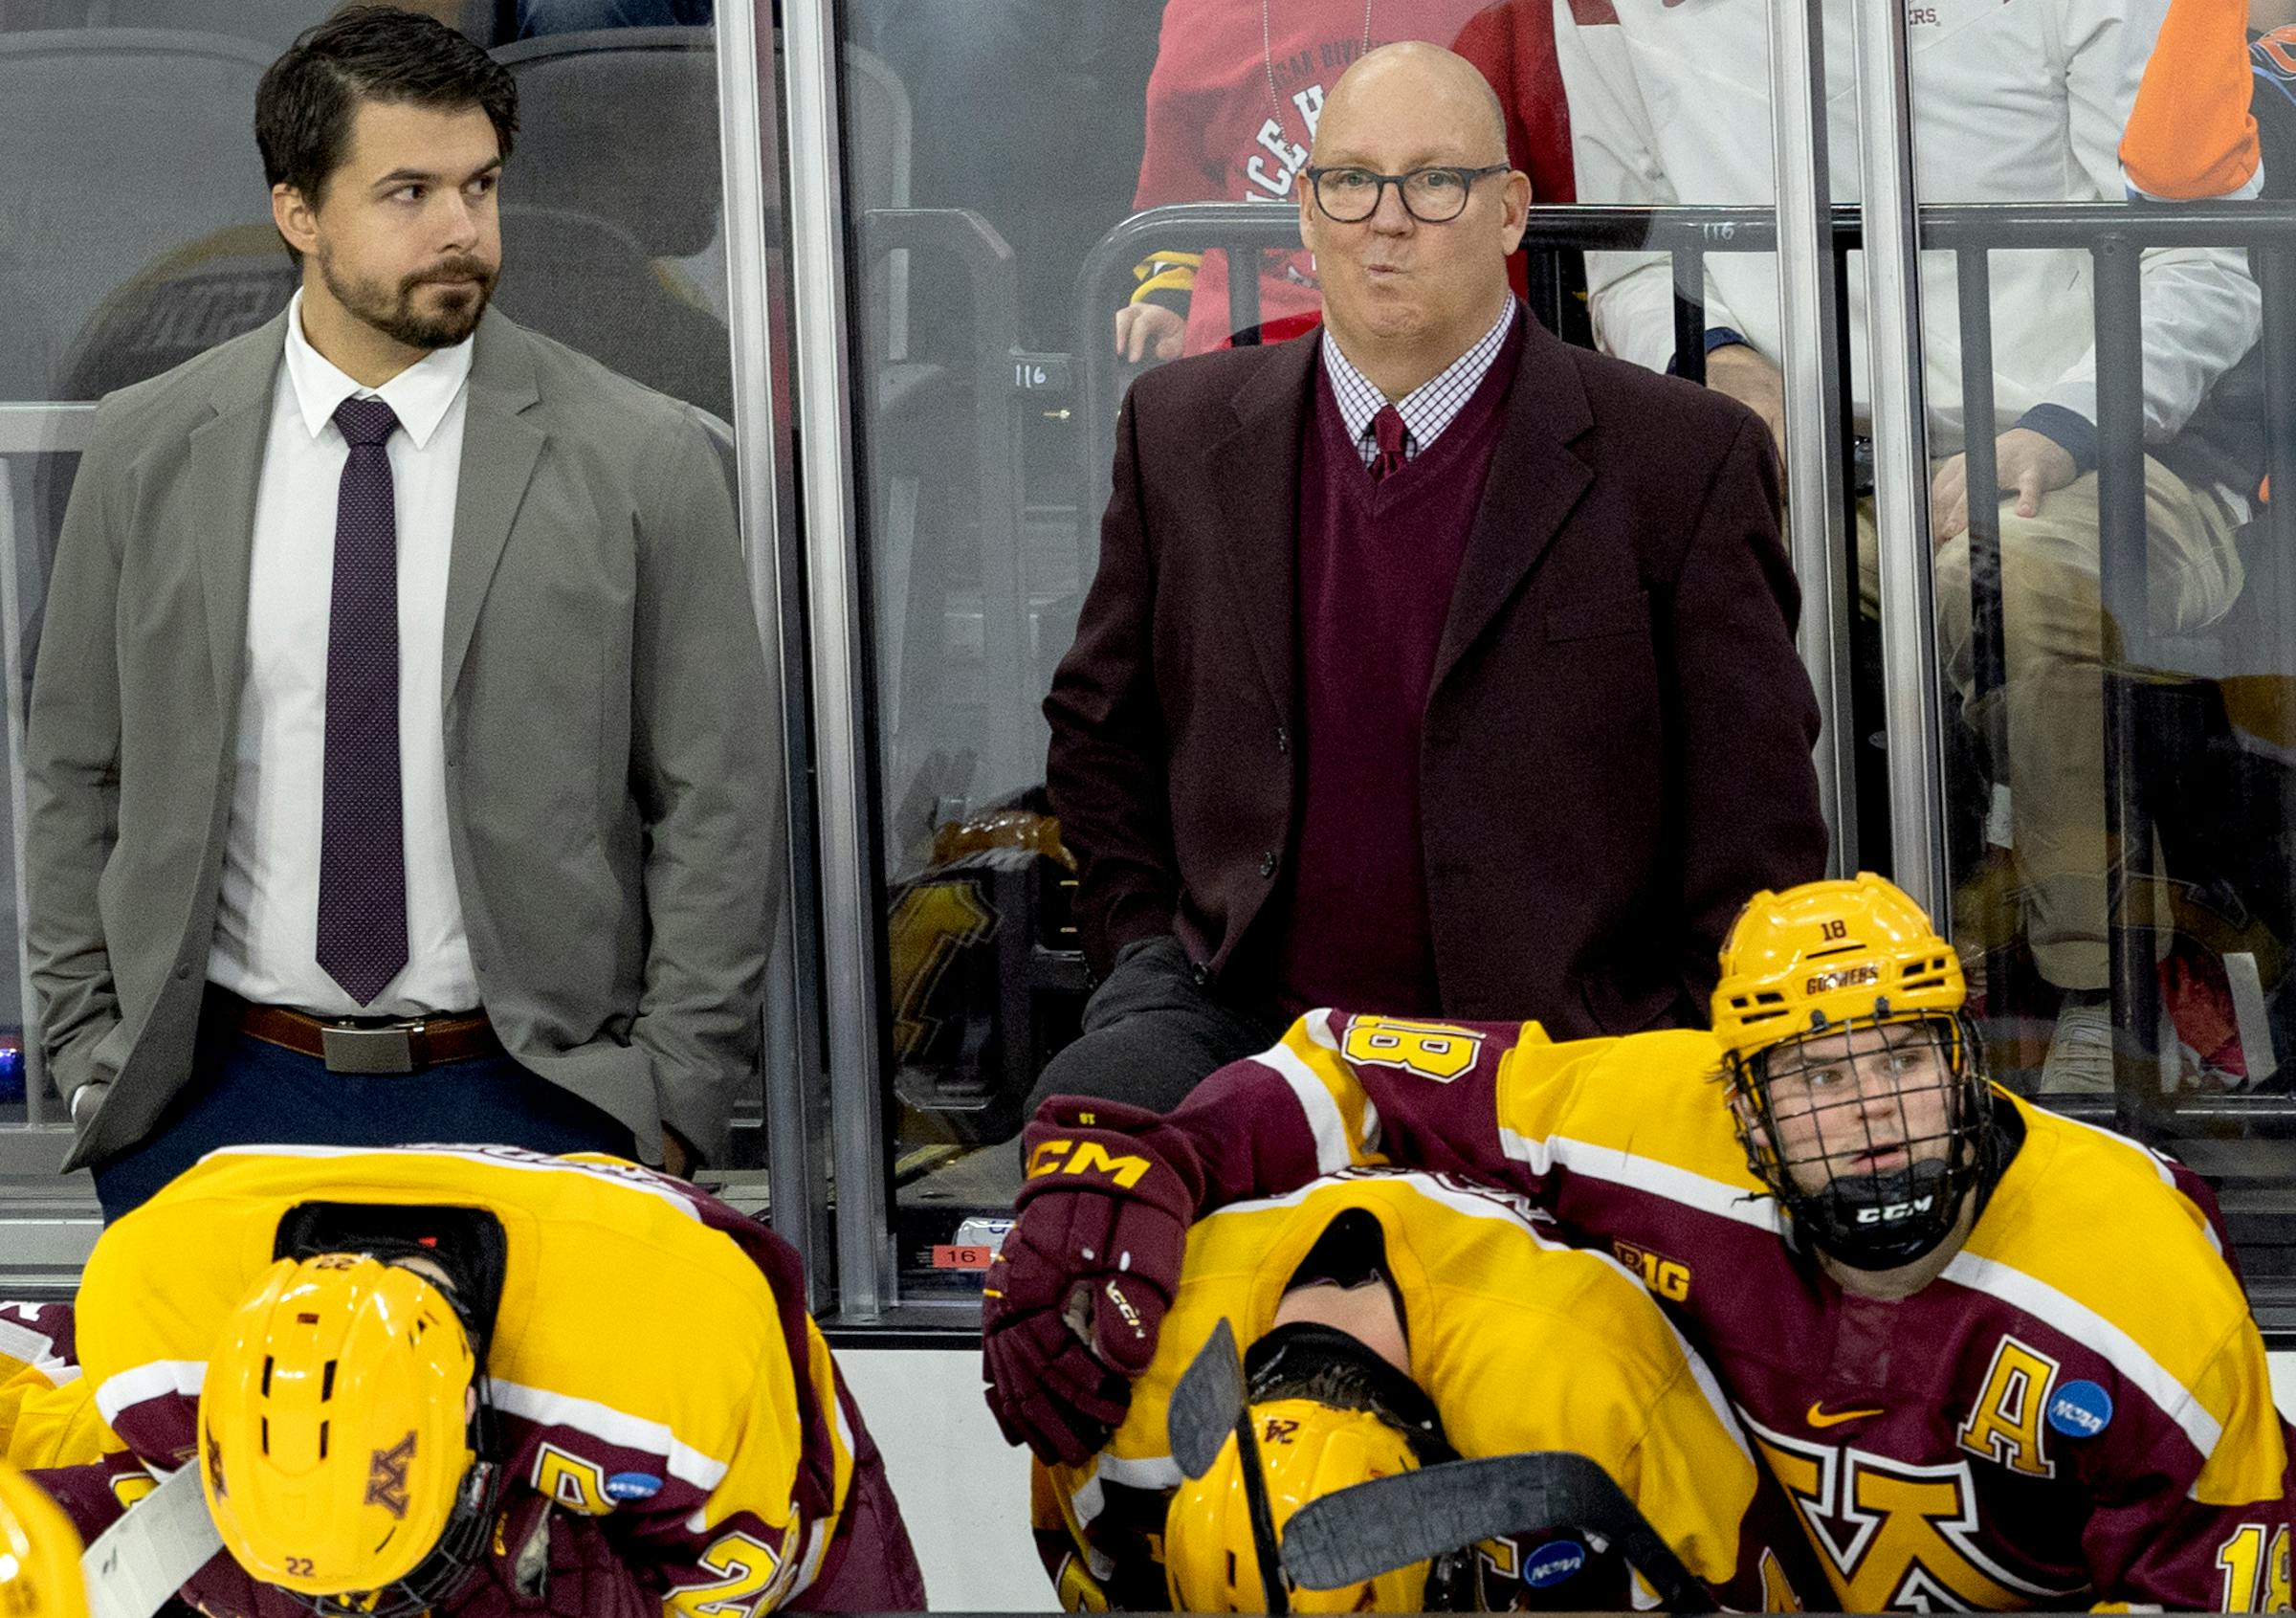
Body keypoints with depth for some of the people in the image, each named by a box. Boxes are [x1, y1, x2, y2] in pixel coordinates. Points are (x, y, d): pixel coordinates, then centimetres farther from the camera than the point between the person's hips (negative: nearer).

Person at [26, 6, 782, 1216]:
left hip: (531, 1104, -1)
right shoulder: (148, 455, 4)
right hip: (216, 1099, 2)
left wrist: (665, 1111, -5)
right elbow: (75, 780, 10)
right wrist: (92, 1062, 4)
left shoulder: (641, 462, -2)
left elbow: (716, 811, 0)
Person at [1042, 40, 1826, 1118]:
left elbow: (1757, 839, 1)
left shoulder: (1683, 457, 0)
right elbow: (1099, 727, 22)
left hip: (1539, 1050, -2)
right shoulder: (1184, 431, 11)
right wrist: (1150, 964, 9)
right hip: (1240, 1020, 2)